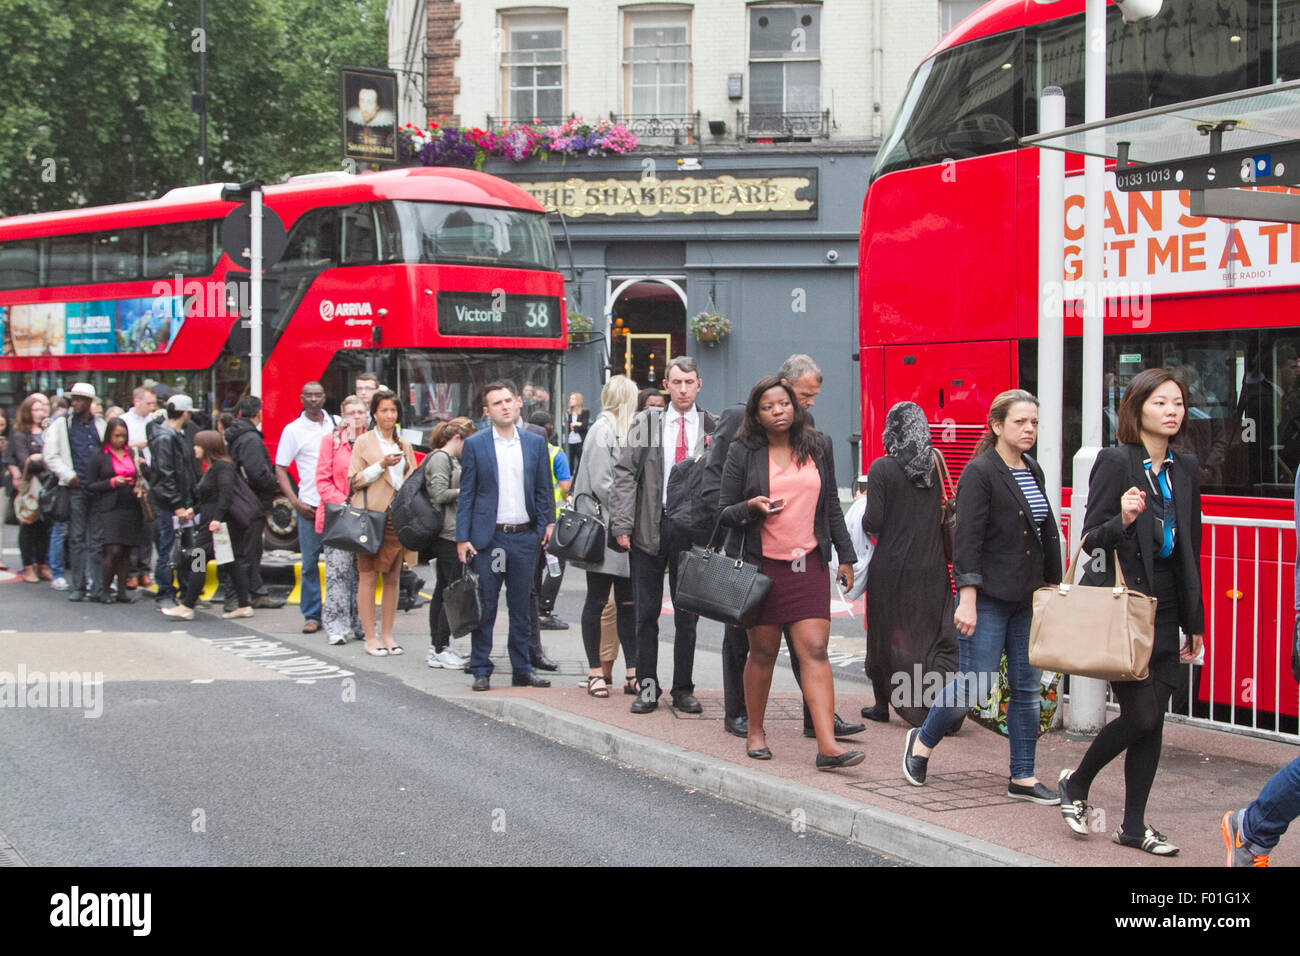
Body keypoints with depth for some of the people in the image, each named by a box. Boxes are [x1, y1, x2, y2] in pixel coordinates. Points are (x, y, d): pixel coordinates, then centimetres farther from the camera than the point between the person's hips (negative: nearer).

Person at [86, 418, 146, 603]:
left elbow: (139, 479, 24)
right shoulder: (100, 458, 1)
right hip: (109, 509, -4)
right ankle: (103, 589, 1)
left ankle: (122, 590, 11)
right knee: (114, 550, -13)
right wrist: (112, 482, -11)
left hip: (131, 509, 4)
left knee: (126, 552, 4)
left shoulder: (133, 454, 13)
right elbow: (90, 486, 1)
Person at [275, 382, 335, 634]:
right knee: (310, 562, 0)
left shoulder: (337, 424, 9)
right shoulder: (293, 430, 3)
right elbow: (280, 469, 4)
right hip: (309, 505, -2)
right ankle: (311, 615, 7)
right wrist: (295, 502, -7)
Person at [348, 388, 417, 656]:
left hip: (398, 516, 4)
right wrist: (382, 465, -14)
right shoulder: (364, 442, 2)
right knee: (368, 576, -3)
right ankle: (370, 637, 2)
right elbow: (354, 480, -3)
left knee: (393, 577, 5)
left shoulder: (404, 444, 16)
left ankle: (387, 635, 12)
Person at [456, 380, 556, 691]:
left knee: (522, 607, 9)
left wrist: (548, 522, -1)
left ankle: (522, 669, 18)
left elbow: (543, 490, 12)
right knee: (484, 607, 2)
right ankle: (481, 671, 10)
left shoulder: (536, 443, 8)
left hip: (524, 537, 2)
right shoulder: (474, 445, 1)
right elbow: (466, 495, 1)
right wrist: (462, 538, -5)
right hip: (488, 537, -2)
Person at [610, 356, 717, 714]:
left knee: (687, 615, 6)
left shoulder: (711, 428, 3)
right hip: (649, 529, 0)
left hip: (692, 531, 0)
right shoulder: (645, 423, 4)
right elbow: (624, 474, 0)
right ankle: (648, 687, 14)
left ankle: (683, 690, 15)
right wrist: (622, 524, -8)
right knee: (647, 612, 5)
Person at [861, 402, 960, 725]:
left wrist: (863, 521, 8)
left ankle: (882, 705, 22)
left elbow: (873, 522, -12)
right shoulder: (936, 465, 3)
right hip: (931, 567, 3)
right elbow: (943, 513, 11)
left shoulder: (882, 468, -10)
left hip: (891, 566, -3)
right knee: (938, 637, 4)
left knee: (886, 637, 11)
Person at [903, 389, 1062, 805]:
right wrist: (967, 599, -20)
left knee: (1028, 687, 6)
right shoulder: (980, 472, -11)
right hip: (988, 598, -7)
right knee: (975, 686, -6)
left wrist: (1051, 587, 17)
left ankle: (1023, 778, 12)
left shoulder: (1033, 471, 13)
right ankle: (923, 741, 18)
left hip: (1026, 599, 7)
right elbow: (967, 539, -16)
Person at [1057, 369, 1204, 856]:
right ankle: (1076, 783, 16)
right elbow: (1090, 539, -9)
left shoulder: (1186, 468, 10)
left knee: (1152, 721, 6)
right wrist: (1123, 520, -30)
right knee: (1140, 715, -9)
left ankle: (1134, 826, 15)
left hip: (1165, 608, 6)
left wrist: (1194, 622, 15)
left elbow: (1191, 549, 15)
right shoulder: (1115, 461, -8)